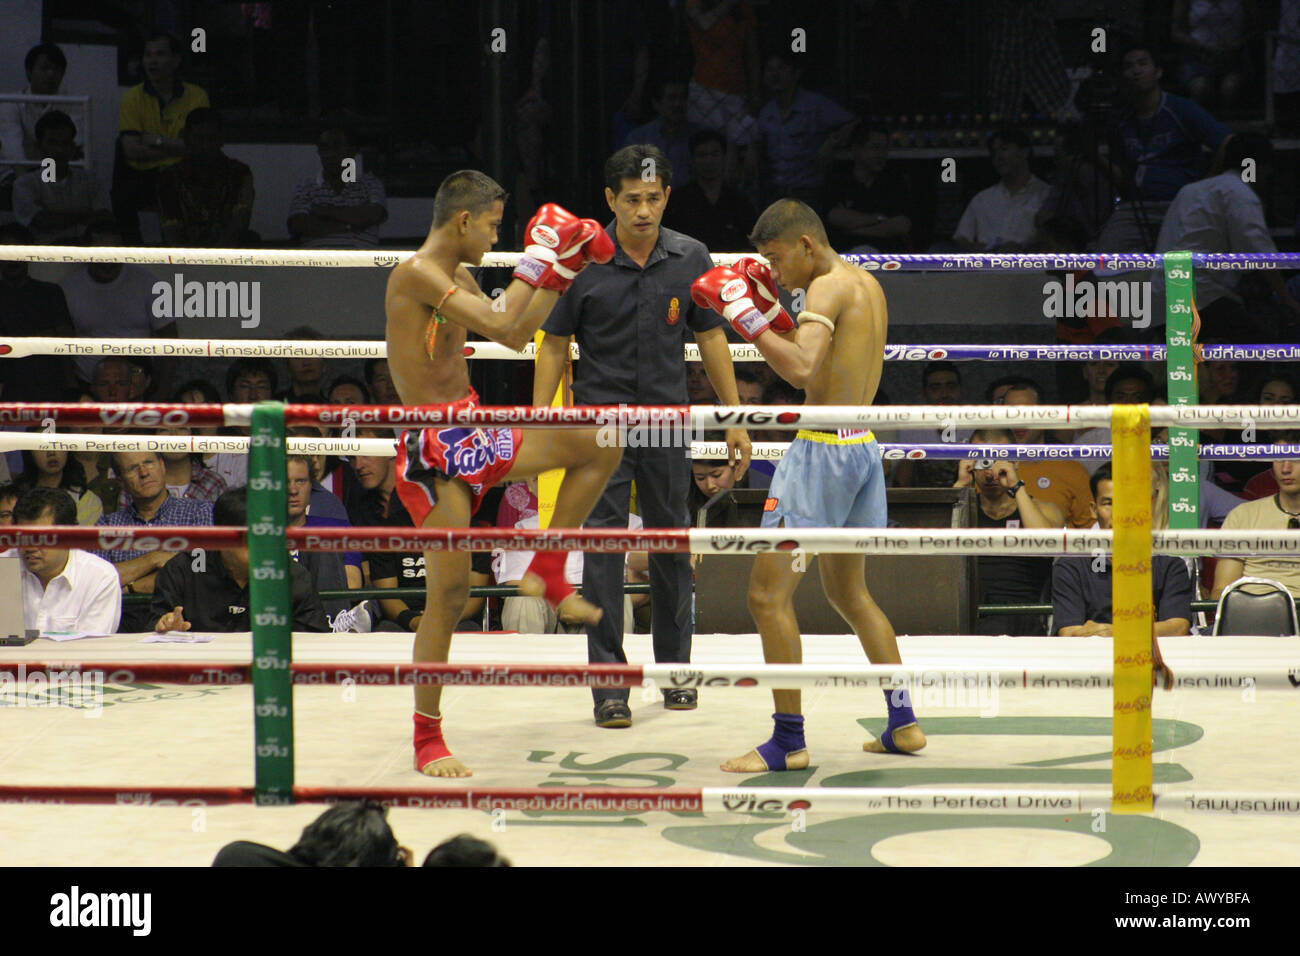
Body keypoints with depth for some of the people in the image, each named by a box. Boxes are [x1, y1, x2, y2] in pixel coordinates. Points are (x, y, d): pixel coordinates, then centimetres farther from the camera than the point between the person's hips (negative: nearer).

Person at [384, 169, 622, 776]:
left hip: (474, 436, 9)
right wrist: (538, 261, -13)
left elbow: (516, 335, 24)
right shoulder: (417, 274, -16)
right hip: (433, 450, -9)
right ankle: (427, 740, 0)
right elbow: (498, 324, -24)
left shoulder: (457, 279, 14)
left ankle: (547, 572, 14)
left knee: (600, 445, 8)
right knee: (449, 590, -10)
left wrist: (563, 272, 20)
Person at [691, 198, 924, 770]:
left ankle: (788, 742, -4)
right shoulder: (868, 285, 14)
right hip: (863, 448, 10)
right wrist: (771, 314, 14)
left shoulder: (828, 288, -15)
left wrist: (746, 320, -22)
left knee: (768, 594, -5)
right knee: (848, 591, 23)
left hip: (823, 449, -10)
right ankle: (903, 723, 23)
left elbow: (802, 371, -30)